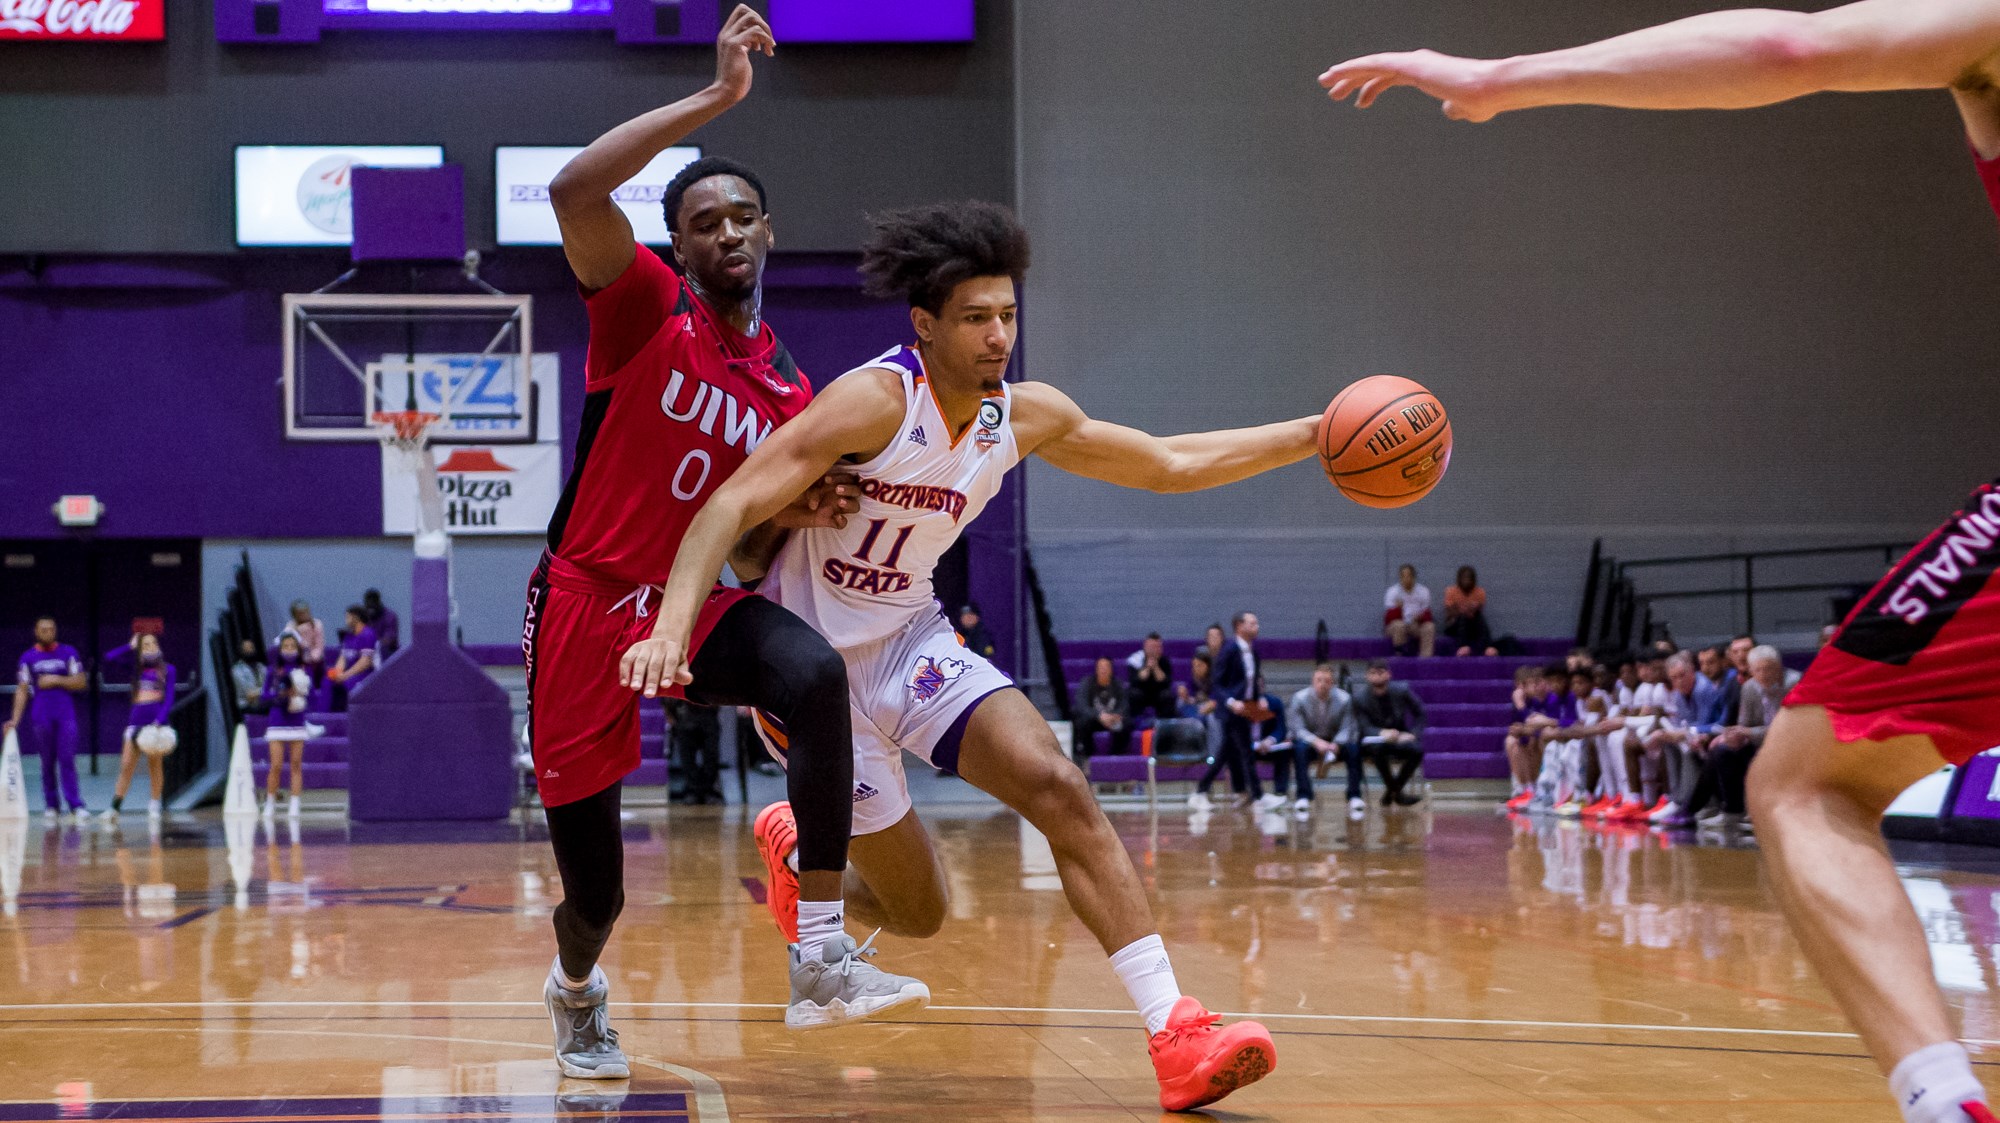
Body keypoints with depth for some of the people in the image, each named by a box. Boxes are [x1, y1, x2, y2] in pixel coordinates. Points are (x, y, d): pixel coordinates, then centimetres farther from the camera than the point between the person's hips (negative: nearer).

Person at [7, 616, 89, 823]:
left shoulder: (68, 653, 8)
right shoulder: (28, 658, 8)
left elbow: (81, 682, 4)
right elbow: (22, 690, 7)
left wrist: (57, 680, -8)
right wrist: (15, 719, -1)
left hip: (66, 715, -1)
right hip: (41, 718, 1)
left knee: (67, 761, -8)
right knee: (47, 763, 3)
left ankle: (76, 805, -12)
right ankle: (51, 806, 9)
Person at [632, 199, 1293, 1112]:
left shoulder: (1025, 416, -1)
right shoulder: (876, 401, -22)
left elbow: (1173, 464, 9)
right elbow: (734, 505, -26)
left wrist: (1315, 434, 2)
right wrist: (672, 627, -41)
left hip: (910, 642, 5)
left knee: (1058, 787, -18)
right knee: (916, 913, -1)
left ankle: (1175, 1038, -20)